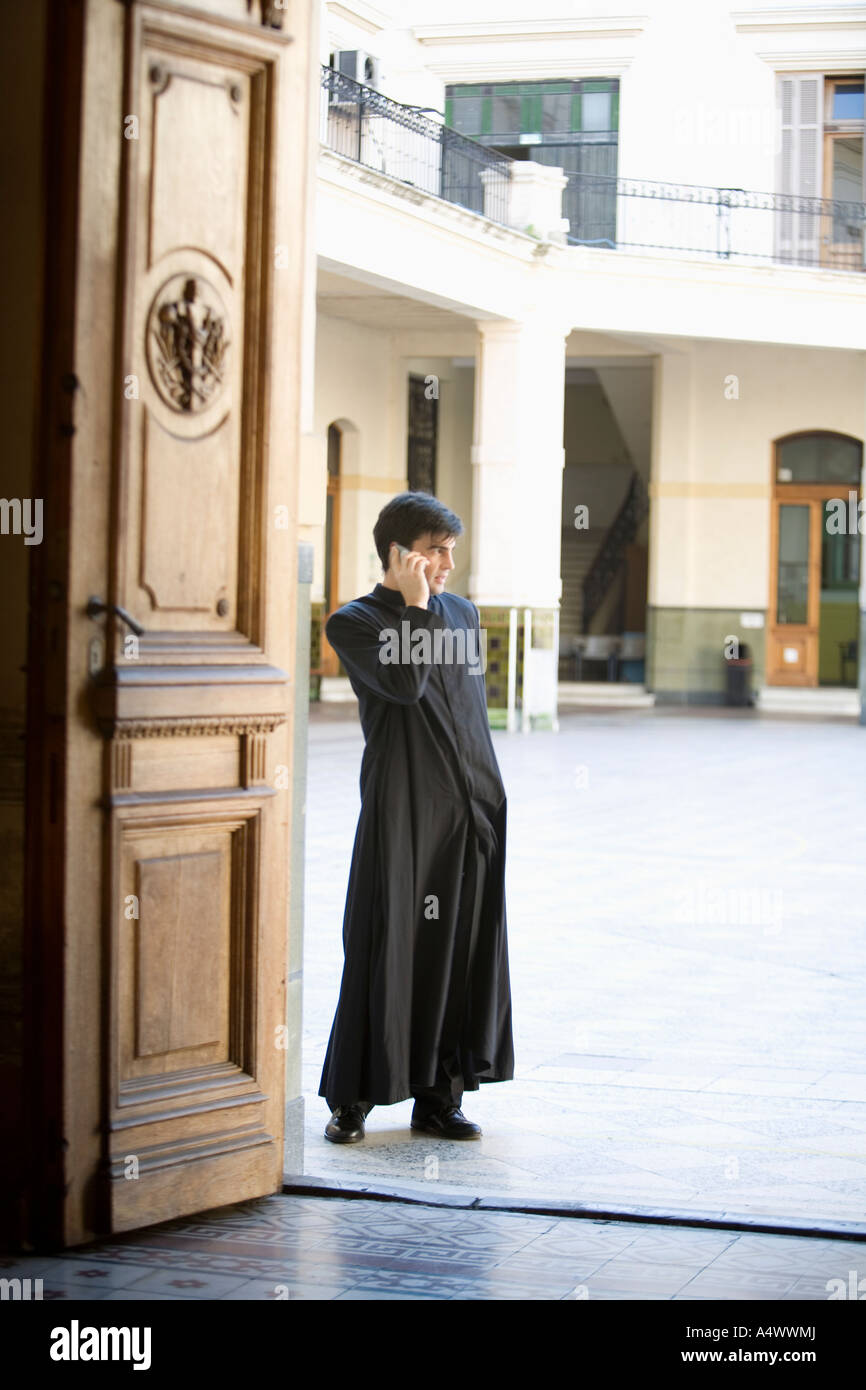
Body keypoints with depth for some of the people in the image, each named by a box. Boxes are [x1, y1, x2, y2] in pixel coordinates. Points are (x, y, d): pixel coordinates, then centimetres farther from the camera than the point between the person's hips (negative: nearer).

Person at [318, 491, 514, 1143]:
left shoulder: (463, 613, 16)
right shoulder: (354, 622, -1)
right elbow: (405, 683, -18)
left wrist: (488, 801, 17)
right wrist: (415, 607, -9)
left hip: (473, 813, 5)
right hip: (403, 813, -5)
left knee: (461, 950, 6)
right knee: (387, 949, -4)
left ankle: (439, 1096, 15)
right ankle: (352, 1100, 7)